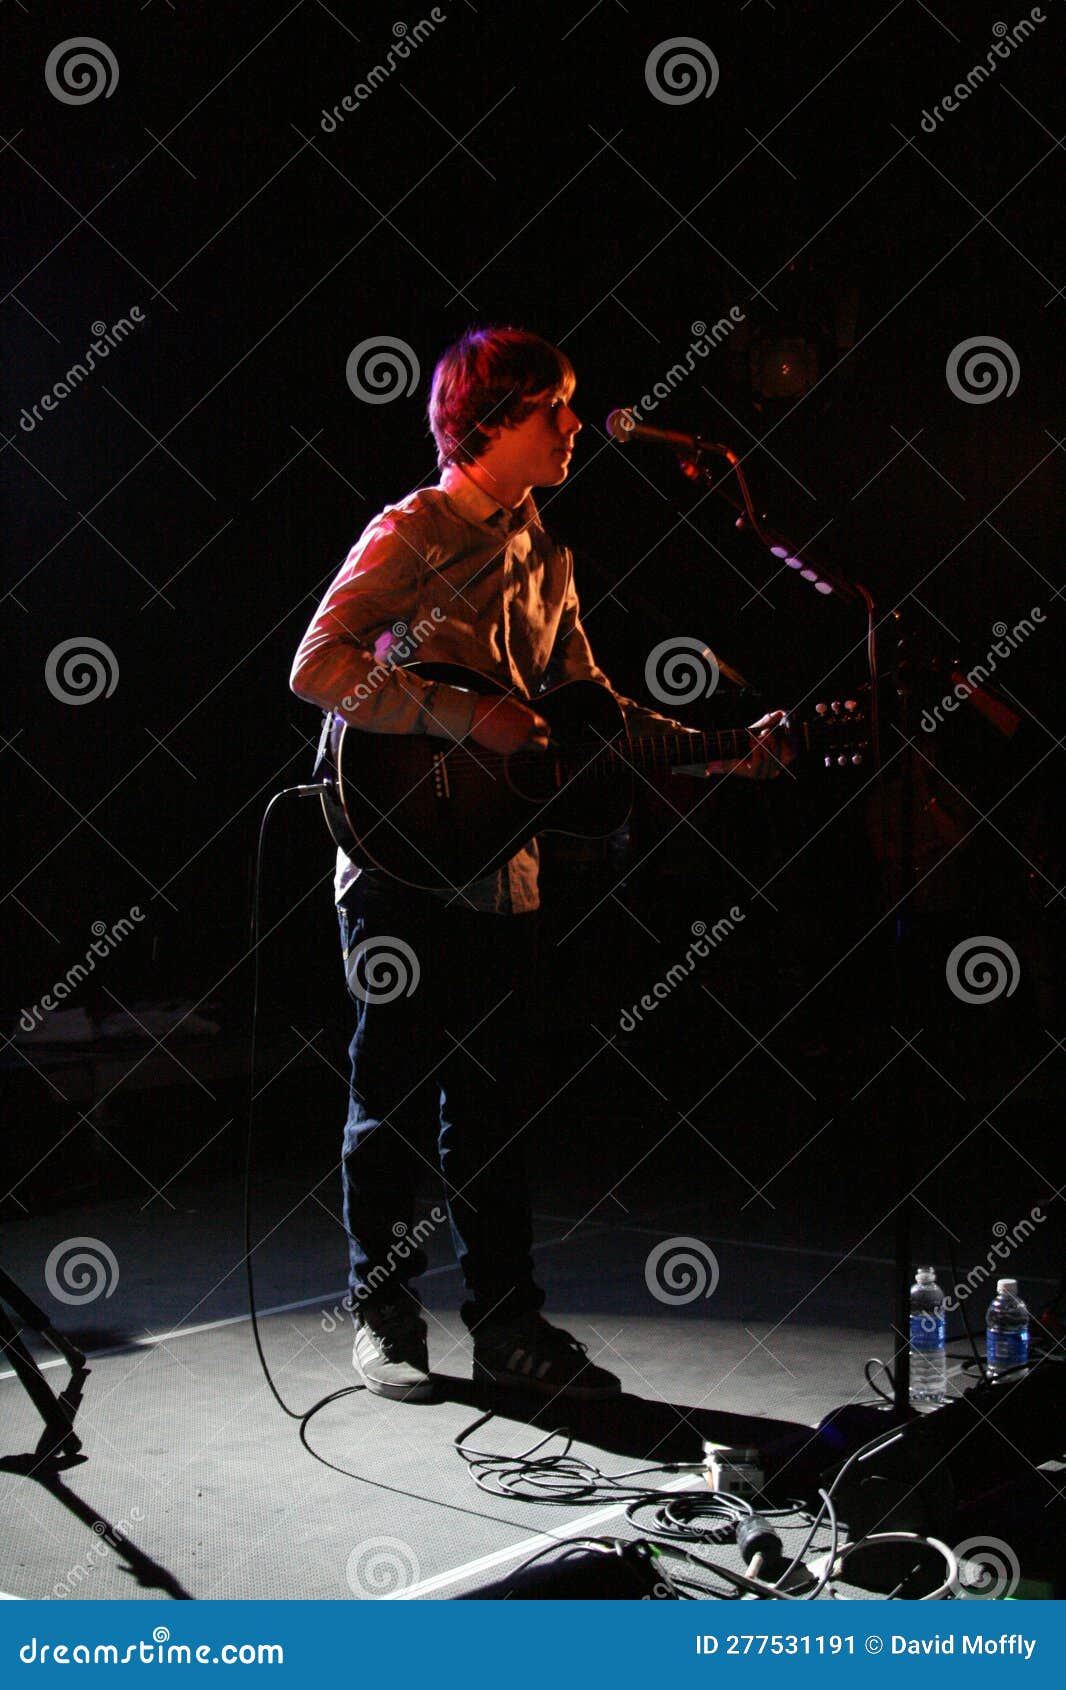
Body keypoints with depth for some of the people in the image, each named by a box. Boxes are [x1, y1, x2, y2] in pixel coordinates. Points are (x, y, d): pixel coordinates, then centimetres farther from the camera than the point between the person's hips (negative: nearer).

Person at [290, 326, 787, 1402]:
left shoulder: (545, 558, 14)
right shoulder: (412, 533, -8)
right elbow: (318, 665, -18)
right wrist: (470, 720, -22)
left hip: (499, 865, 6)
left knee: (490, 1104, 11)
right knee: (392, 1097, 4)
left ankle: (506, 1324, 19)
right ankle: (383, 1318, 18)